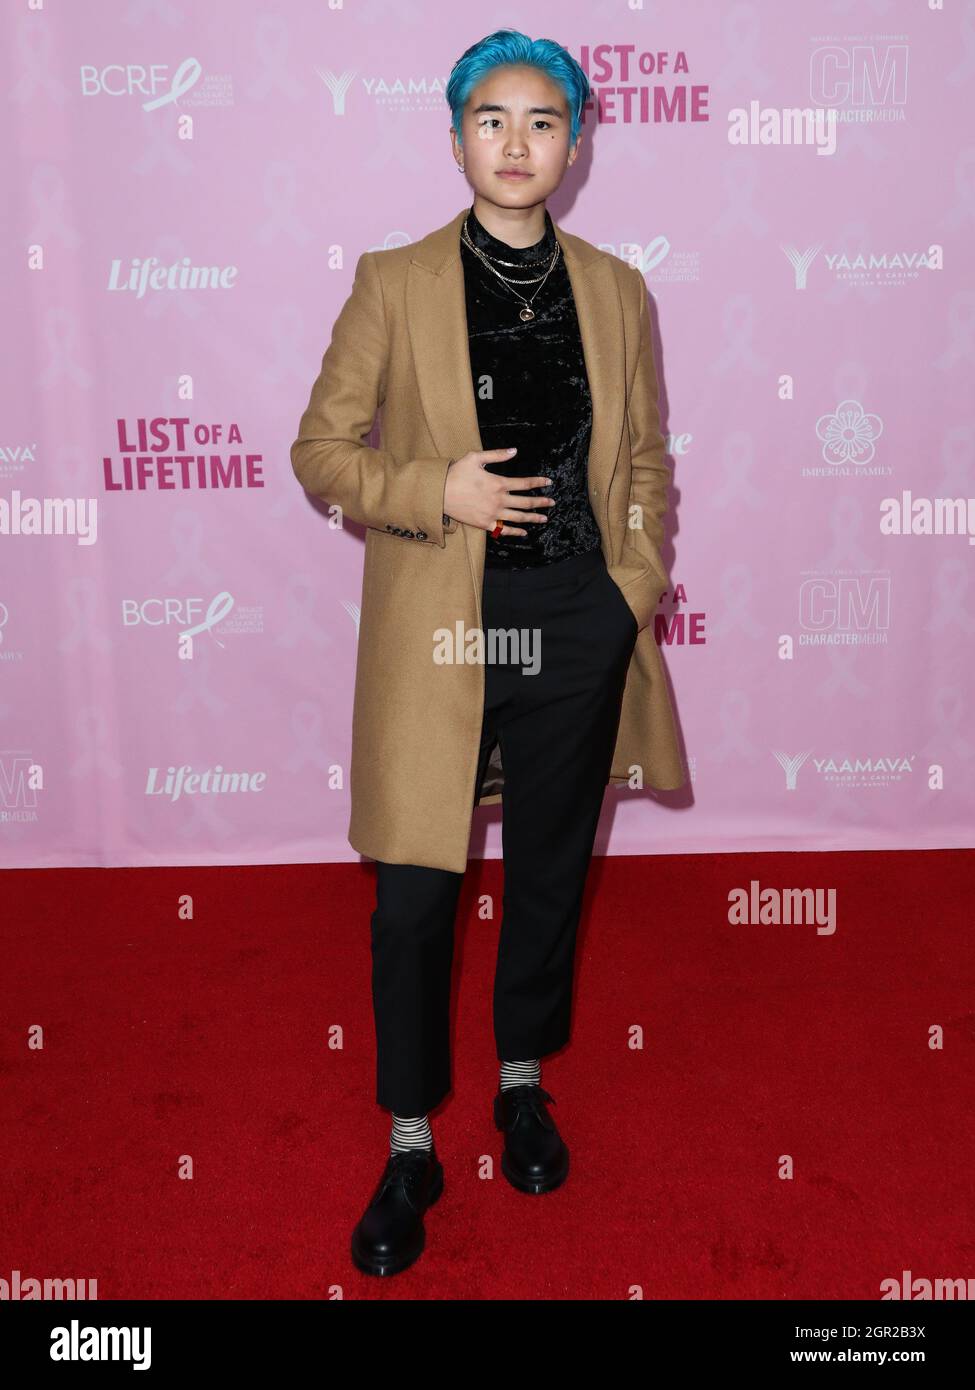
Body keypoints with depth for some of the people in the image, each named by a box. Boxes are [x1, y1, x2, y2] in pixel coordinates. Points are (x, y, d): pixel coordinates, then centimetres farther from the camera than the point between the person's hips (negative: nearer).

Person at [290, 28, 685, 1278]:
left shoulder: (617, 292, 8)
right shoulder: (394, 283, 0)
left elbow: (646, 462, 13)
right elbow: (321, 449, 0)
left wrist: (638, 589, 1)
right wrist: (438, 490, -16)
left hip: (577, 631, 3)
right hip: (439, 634, -2)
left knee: (550, 871, 15)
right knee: (413, 895, 0)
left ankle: (523, 1079, 40)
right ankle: (410, 1148, 21)